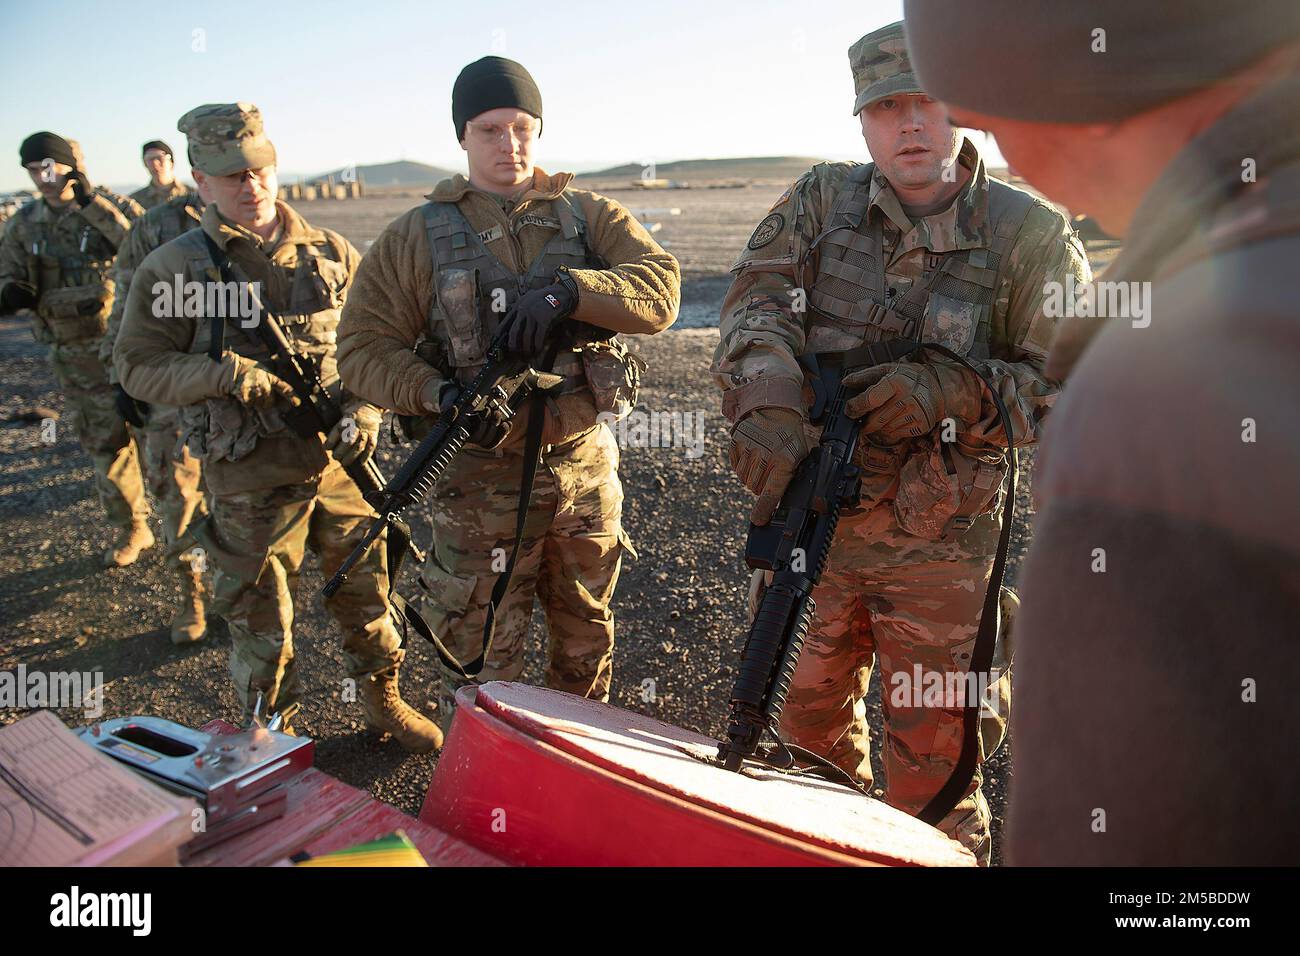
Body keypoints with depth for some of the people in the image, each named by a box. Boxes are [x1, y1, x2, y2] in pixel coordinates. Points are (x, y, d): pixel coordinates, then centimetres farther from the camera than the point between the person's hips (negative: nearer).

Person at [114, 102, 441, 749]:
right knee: (260, 621, 9)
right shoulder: (171, 270, -4)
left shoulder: (330, 253, 5)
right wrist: (226, 375, -19)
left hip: (339, 459, 3)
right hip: (250, 478, -2)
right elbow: (137, 365, -3)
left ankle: (383, 701, 38)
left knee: (366, 589, 15)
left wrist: (364, 410, -7)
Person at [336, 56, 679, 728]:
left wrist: (568, 290, -28)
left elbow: (659, 287, -12)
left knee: (587, 641, 22)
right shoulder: (418, 236, -1)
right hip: (481, 482, -3)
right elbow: (362, 346, -5)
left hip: (586, 469, 3)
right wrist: (439, 394, -23)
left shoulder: (588, 216, 4)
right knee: (482, 664, 6)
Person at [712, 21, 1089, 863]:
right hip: (805, 509, 4)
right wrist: (766, 401, -33)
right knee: (806, 715, 23)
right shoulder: (820, 201, 0)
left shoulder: (1030, 236, -8)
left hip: (938, 542, -3)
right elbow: (758, 304, -12)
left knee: (932, 763, 8)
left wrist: (952, 391, -26)